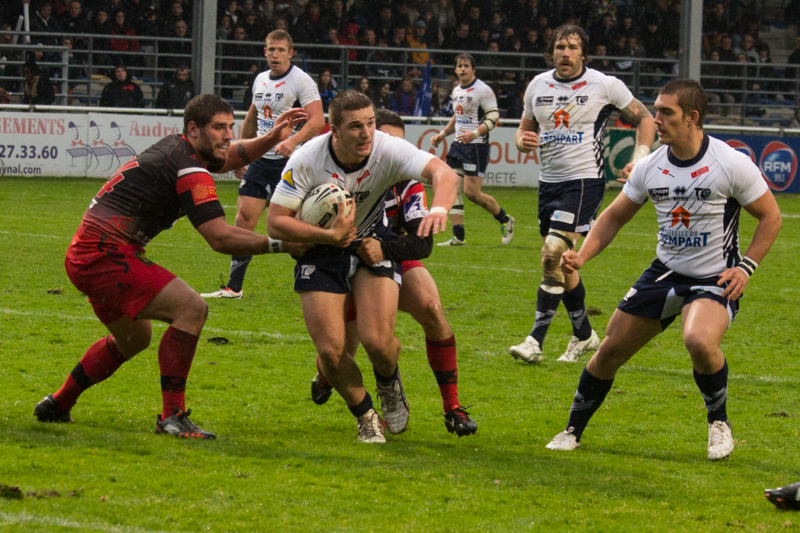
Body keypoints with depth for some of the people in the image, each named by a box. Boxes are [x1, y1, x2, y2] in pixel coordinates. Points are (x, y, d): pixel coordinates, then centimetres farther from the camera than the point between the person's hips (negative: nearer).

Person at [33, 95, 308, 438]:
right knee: (191, 308, -20)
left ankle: (56, 405, 42)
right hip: (105, 256, -11)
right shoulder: (188, 169, -19)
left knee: (134, 339, 30)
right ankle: (172, 415, -18)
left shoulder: (177, 148, 11)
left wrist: (272, 138, 14)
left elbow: (231, 156, 30)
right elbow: (220, 238, -25)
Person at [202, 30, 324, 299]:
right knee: (244, 219, 0)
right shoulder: (261, 80, 13)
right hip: (261, 159, 6)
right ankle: (233, 287, 5)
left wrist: (293, 140, -34)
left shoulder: (301, 81, -9)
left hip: (289, 161, -6)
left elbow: (317, 120, -19)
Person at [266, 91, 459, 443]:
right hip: (320, 253, 0)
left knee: (378, 342, -16)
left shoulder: (388, 150, -23)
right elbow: (275, 221, -20)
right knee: (330, 350, -10)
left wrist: (439, 209, -57)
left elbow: (443, 173, -35)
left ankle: (390, 384, 23)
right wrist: (328, 236, -30)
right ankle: (365, 415, 19)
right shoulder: (306, 161, -24)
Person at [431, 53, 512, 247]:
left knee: (471, 192, -11)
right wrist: (443, 134, 17)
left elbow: (493, 118, -15)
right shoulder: (457, 91, 14)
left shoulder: (483, 90, -11)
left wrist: (475, 133, -26)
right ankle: (458, 236, 3)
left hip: (476, 146, -8)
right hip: (458, 144, 8)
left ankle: (505, 220, 11)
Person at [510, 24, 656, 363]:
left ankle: (535, 341, -18)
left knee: (553, 254, -18)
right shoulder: (537, 86, 8)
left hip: (585, 179, -6)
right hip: (549, 180, 6)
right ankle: (584, 335, 28)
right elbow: (525, 128, 19)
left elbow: (643, 118, 6)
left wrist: (640, 159, -6)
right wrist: (523, 141, -5)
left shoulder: (604, 85, -5)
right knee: (562, 263, 11)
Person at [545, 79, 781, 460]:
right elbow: (614, 217, 11)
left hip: (714, 281, -5)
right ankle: (572, 431, 24)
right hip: (664, 272, 5)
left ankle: (719, 422, -8)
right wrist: (581, 257, -4)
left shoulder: (732, 164, -15)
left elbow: (770, 217, -4)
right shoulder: (650, 167, -1)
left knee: (699, 340, -34)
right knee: (610, 351, 3)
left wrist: (745, 267, -13)